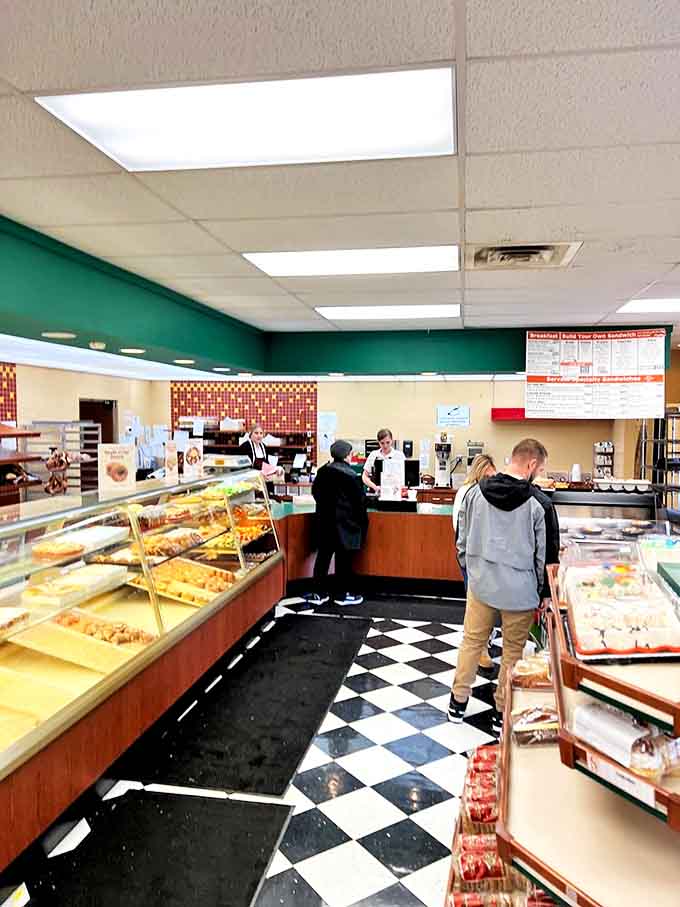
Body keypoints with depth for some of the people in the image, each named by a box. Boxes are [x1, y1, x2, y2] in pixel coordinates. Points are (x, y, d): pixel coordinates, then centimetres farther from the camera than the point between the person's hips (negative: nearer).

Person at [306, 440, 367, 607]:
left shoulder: (322, 472, 2)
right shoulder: (350, 475, -15)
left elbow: (315, 491, 13)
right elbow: (359, 500, -11)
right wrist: (362, 521, 1)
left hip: (324, 520, 6)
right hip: (344, 521, -6)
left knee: (323, 555, 11)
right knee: (343, 557, 5)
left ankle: (319, 593, 15)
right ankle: (341, 594, 13)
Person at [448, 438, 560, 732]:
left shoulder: (476, 492, -5)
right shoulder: (539, 503, -16)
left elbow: (462, 539, 3)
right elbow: (546, 554, -8)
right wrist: (542, 592, 5)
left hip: (480, 585, 3)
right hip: (520, 591, -3)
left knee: (472, 641, 18)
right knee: (513, 651, 15)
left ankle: (458, 702, 32)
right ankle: (503, 713, 28)